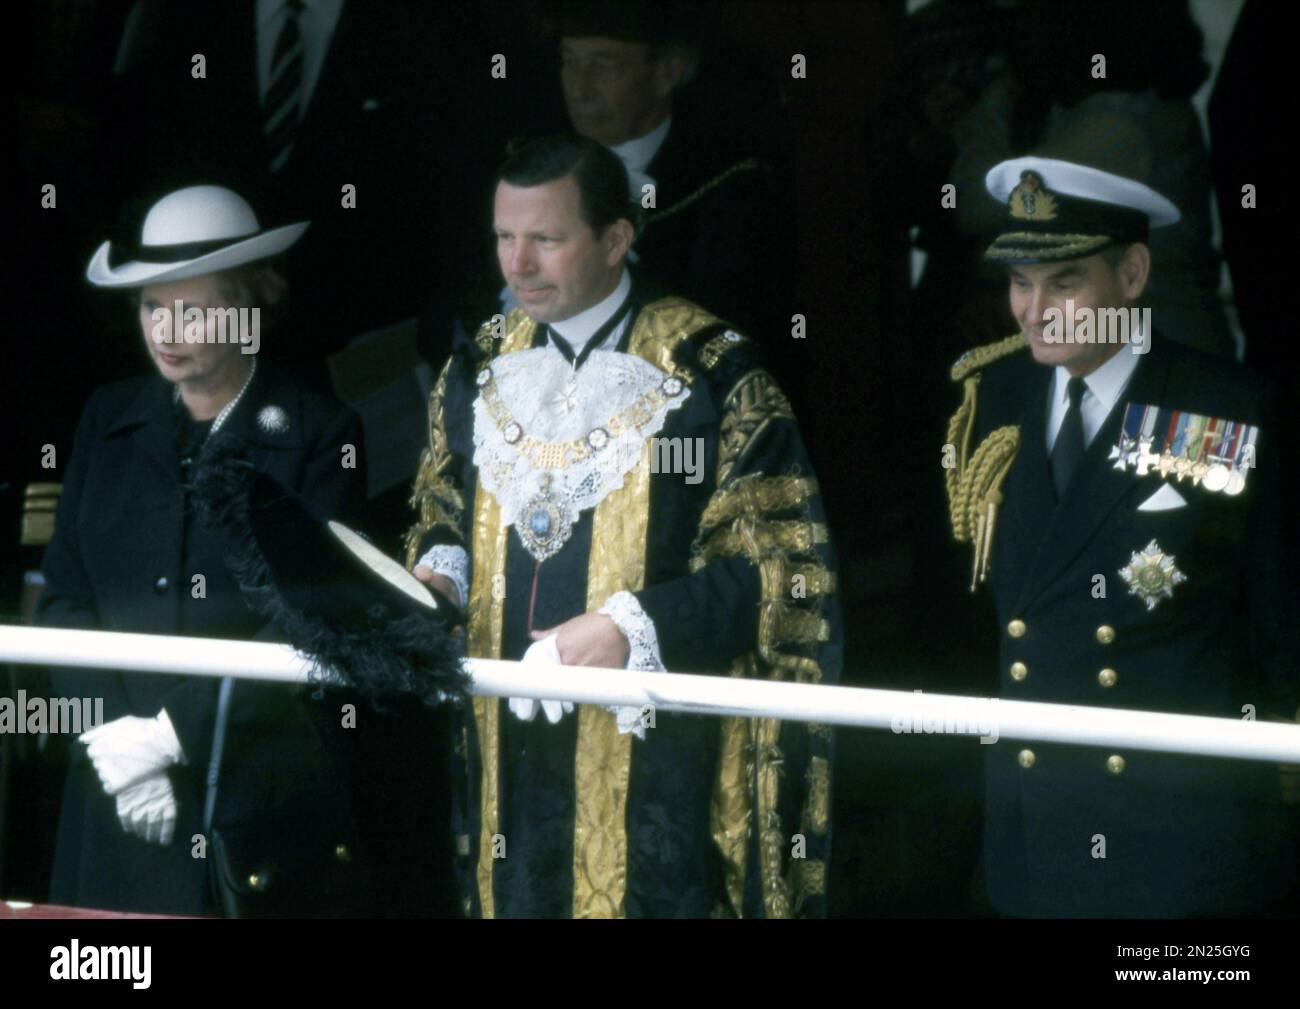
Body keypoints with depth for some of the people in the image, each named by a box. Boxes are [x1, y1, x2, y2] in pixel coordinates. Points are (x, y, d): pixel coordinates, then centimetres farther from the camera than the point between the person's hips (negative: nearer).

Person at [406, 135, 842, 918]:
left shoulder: (710, 372, -8)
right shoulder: (483, 368, 10)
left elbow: (784, 564, -10)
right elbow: (443, 511, 23)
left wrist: (633, 628, -19)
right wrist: (435, 575, 0)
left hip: (651, 742, -5)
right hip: (510, 743, 5)